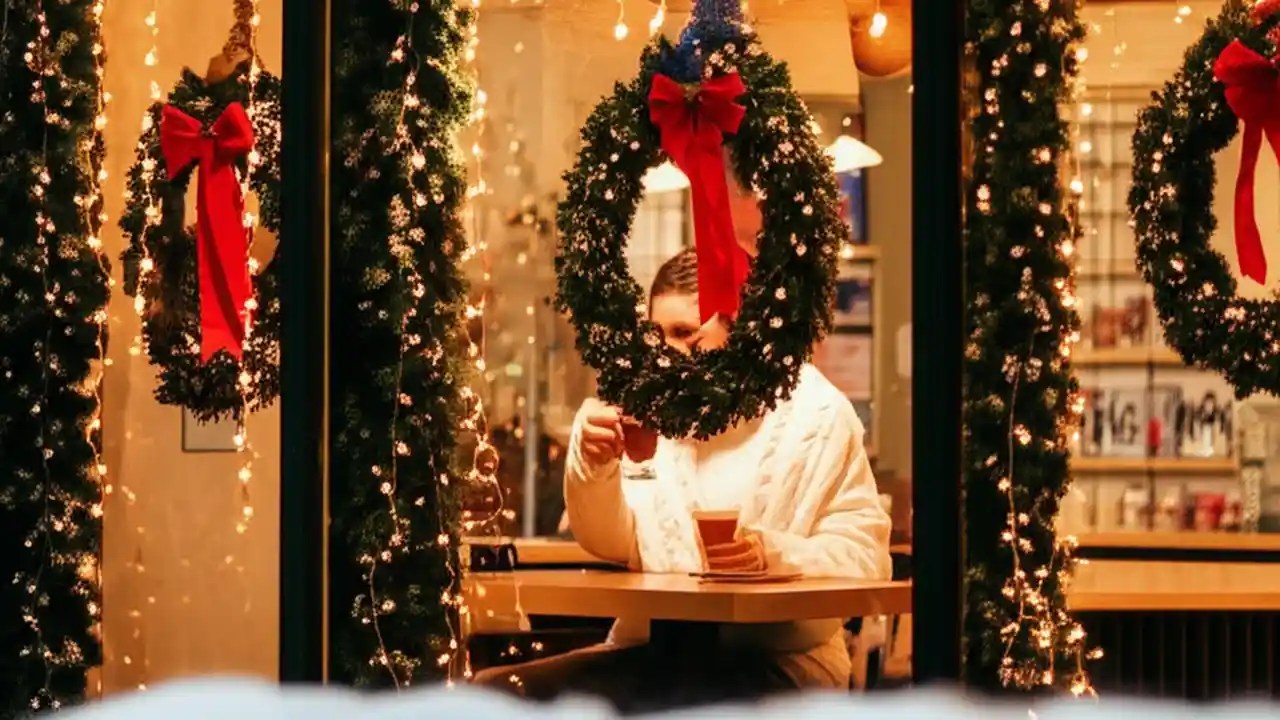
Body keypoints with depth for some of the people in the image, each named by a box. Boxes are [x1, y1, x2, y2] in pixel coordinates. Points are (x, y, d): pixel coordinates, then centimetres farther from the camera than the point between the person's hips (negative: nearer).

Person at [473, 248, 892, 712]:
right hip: (654, 651, 5)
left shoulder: (816, 414, -1)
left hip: (778, 660, -4)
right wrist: (593, 468, -8)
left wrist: (774, 553, -25)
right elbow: (612, 546, 12)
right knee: (494, 692, -18)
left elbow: (865, 556, -6)